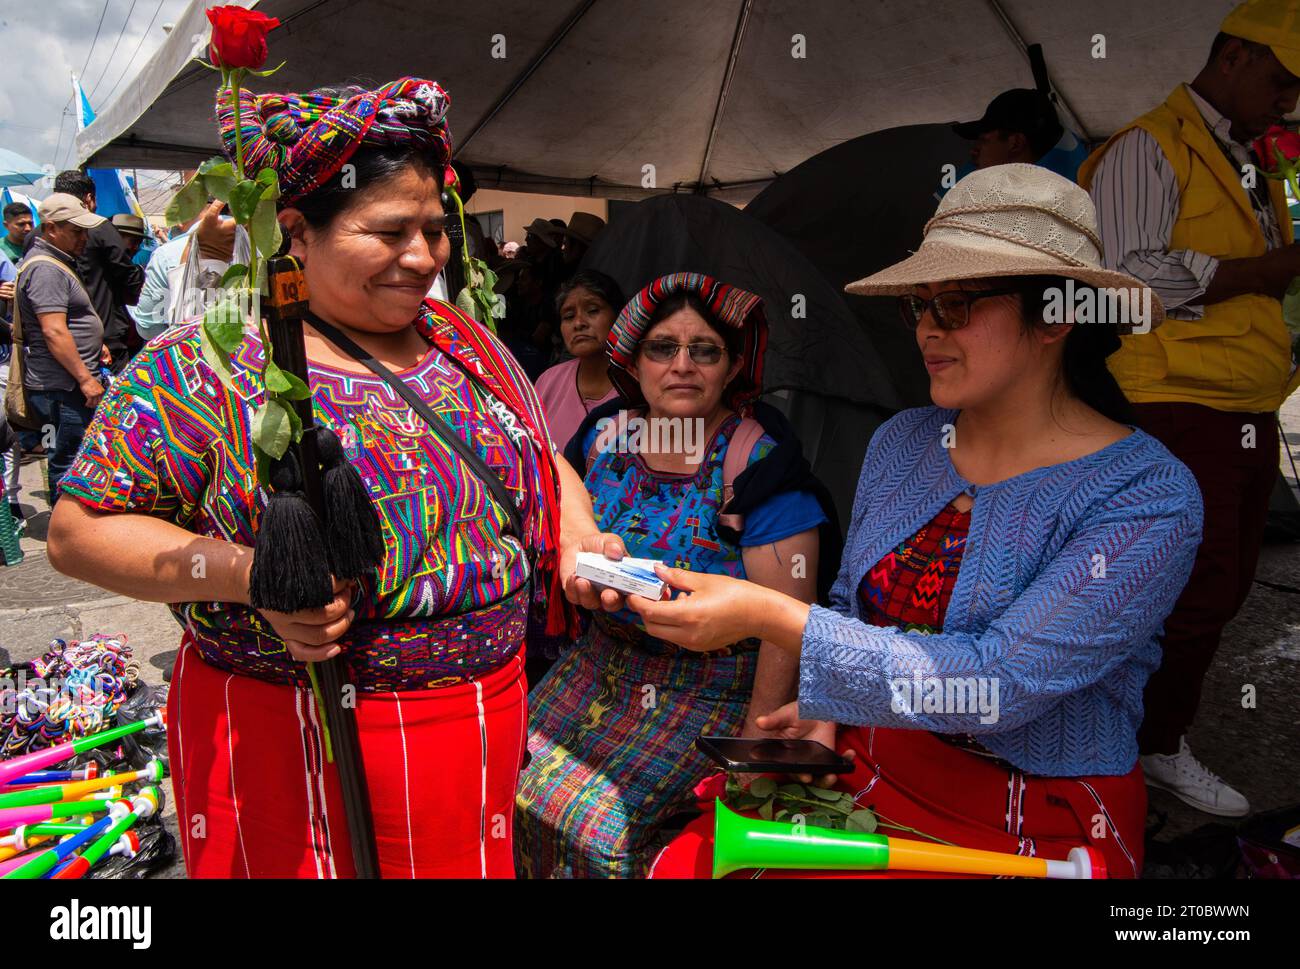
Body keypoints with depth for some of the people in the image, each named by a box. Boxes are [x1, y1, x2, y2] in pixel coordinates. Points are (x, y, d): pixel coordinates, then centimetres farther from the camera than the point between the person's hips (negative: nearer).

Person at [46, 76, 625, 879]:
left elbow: (545, 459, 15)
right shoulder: (206, 366, -12)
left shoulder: (469, 344, 5)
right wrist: (245, 572, -25)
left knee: (474, 865, 22)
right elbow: (78, 529, -11)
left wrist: (578, 533, -5)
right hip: (298, 746, -5)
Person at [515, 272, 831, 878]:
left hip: (711, 686, -5)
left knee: (600, 823, -18)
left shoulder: (758, 464, -18)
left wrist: (754, 744, -17)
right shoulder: (607, 433, 0)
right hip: (606, 661, 6)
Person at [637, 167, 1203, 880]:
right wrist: (826, 709, -6)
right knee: (681, 862, -14)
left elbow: (999, 684, -26)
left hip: (1039, 827, -4)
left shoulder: (1150, 499, -16)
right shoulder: (900, 442, 1)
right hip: (865, 768, 5)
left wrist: (770, 616, -29)